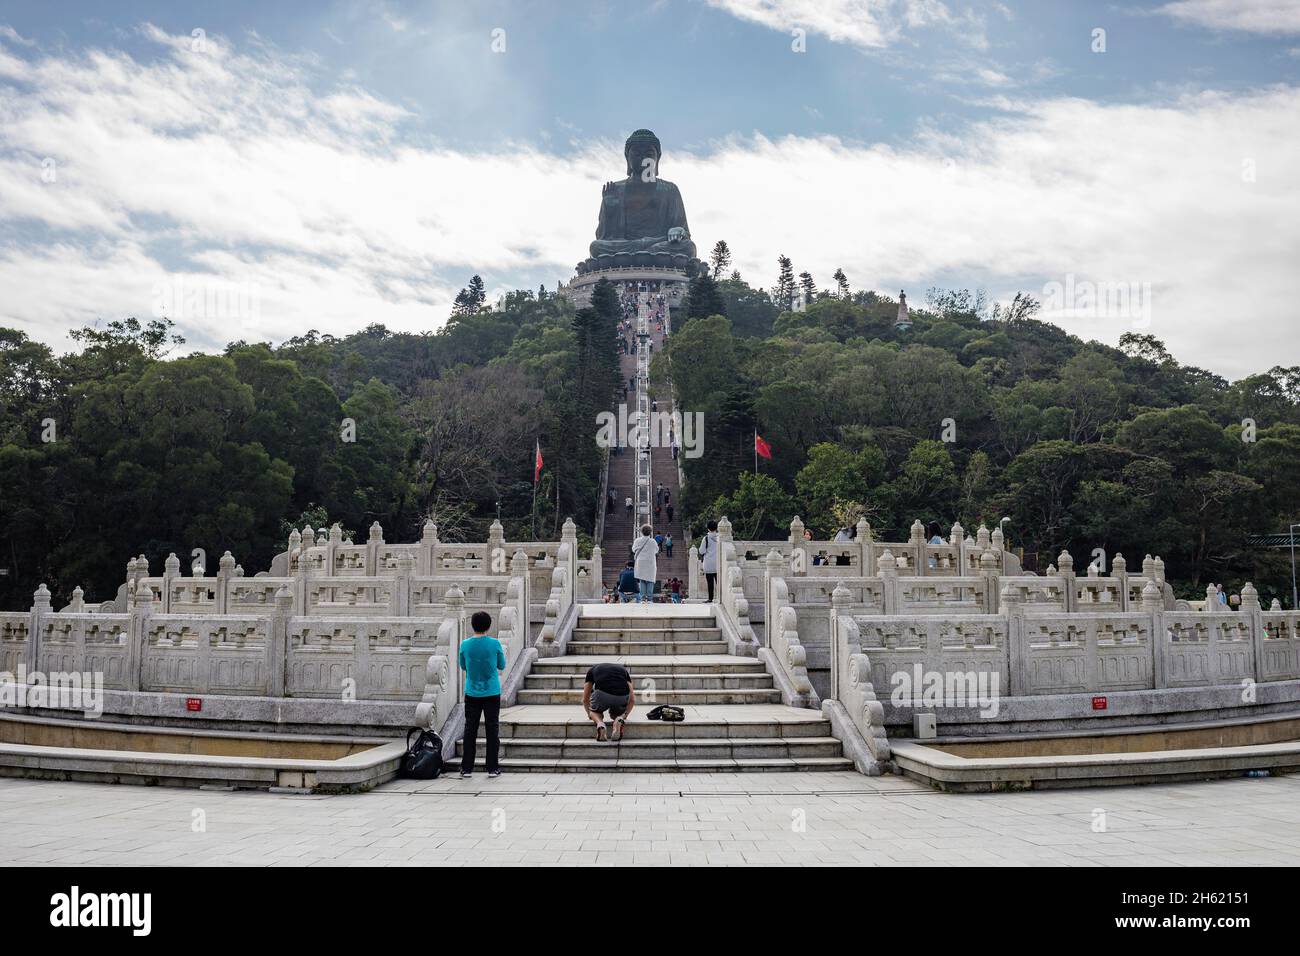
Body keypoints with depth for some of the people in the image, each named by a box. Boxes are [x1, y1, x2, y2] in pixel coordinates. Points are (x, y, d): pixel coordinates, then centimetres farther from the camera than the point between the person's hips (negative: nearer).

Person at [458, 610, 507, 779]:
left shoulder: (465, 645, -4)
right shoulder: (495, 644, -9)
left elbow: (463, 667, 9)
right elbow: (502, 666, 3)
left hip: (472, 693, 1)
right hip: (492, 693, -1)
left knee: (470, 730, 7)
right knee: (492, 730, 6)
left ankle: (466, 769, 8)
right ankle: (492, 768, 9)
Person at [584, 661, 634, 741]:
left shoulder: (593, 670, 34)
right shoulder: (623, 669, 37)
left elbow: (585, 699, 40)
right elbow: (632, 699, 34)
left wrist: (590, 714, 57)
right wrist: (625, 715, 47)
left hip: (602, 693, -1)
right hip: (622, 696, 1)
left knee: (594, 711, 32)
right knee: (616, 714, 34)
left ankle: (600, 724, -2)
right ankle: (620, 719, -1)